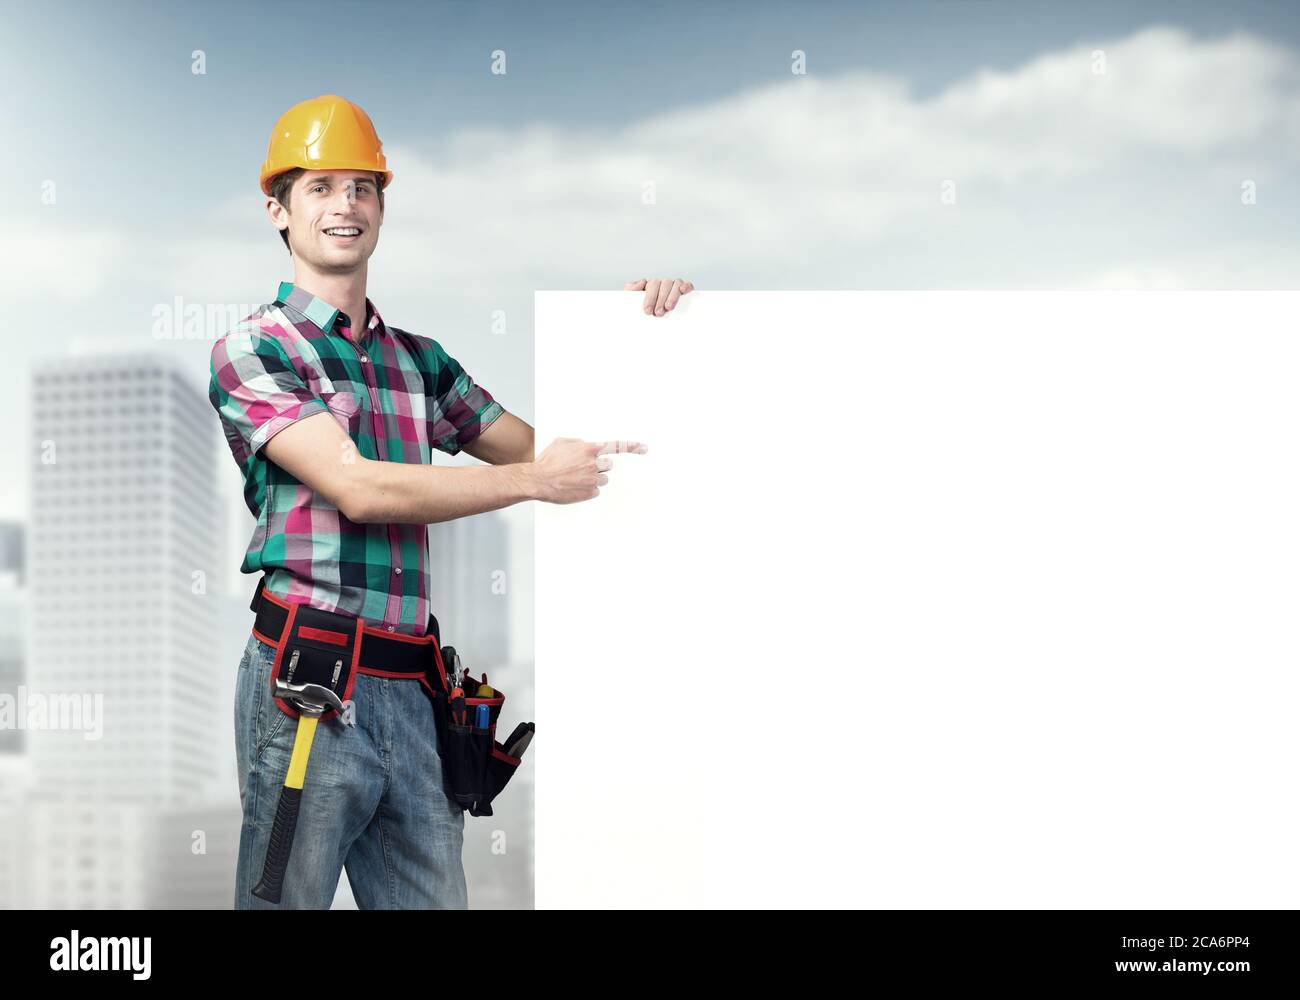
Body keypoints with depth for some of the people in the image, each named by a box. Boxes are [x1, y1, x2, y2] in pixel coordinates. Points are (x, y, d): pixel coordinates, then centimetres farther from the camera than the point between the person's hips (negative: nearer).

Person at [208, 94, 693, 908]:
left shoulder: (419, 359, 17)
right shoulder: (254, 349, -2)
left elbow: (531, 445, 23)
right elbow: (358, 488, -13)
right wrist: (534, 480, -11)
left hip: (411, 689, 6)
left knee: (433, 897, 8)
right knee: (287, 898, 1)